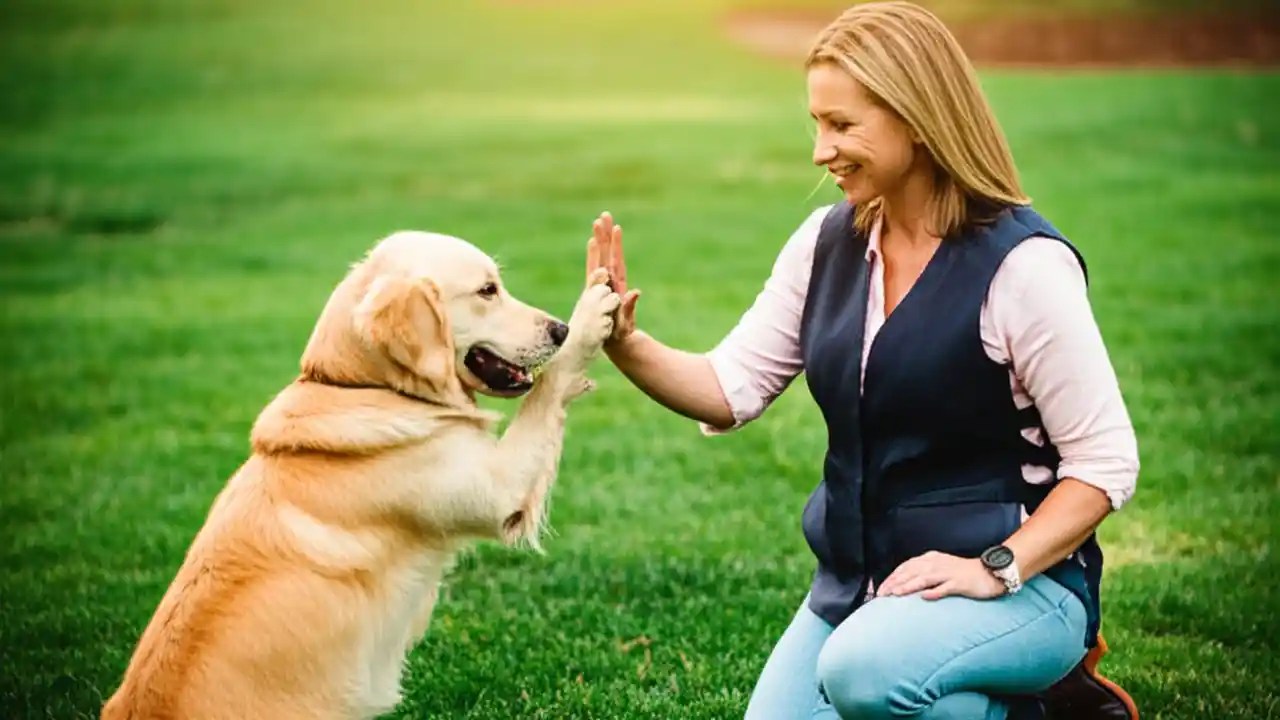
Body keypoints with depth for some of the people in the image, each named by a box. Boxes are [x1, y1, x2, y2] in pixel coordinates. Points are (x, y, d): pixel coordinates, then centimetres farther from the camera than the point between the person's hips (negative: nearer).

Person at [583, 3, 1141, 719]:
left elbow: (1106, 463, -15)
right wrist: (626, 346, -15)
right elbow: (732, 390, 3)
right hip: (856, 579, 7)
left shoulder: (1023, 264, -17)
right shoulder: (828, 243, 2)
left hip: (1021, 578, -7)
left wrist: (994, 571, -24)